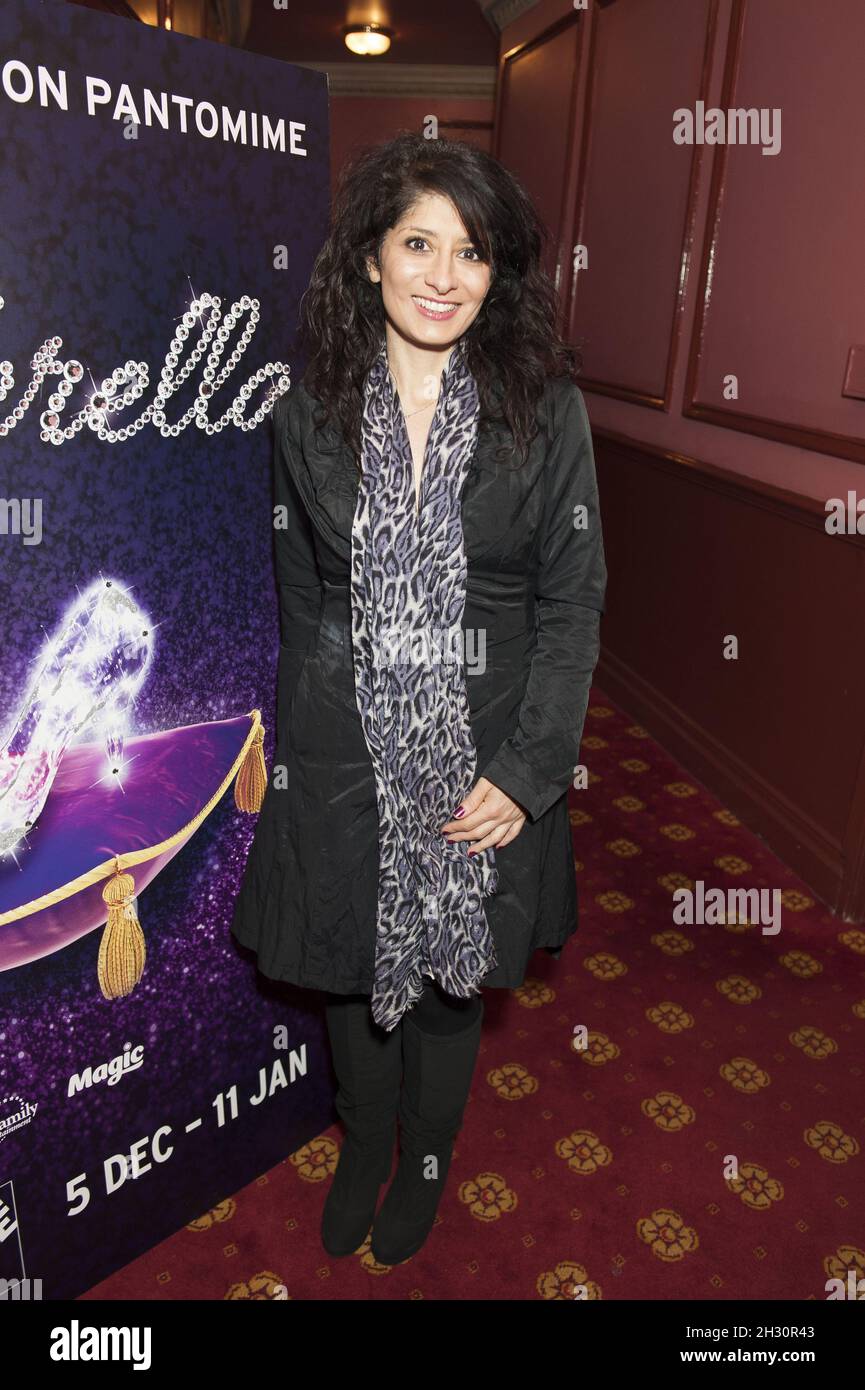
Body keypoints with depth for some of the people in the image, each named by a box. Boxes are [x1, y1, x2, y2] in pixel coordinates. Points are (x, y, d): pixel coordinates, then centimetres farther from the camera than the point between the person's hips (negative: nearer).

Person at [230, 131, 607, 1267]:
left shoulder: (546, 410, -6)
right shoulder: (311, 413, -1)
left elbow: (573, 599, -6)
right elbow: (299, 595, 6)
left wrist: (526, 770, -12)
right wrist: (293, 743, 4)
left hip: (484, 755, -1)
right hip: (342, 749, 2)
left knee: (450, 975, 17)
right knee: (354, 966, 19)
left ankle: (426, 1160, 48)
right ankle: (362, 1147, 50)